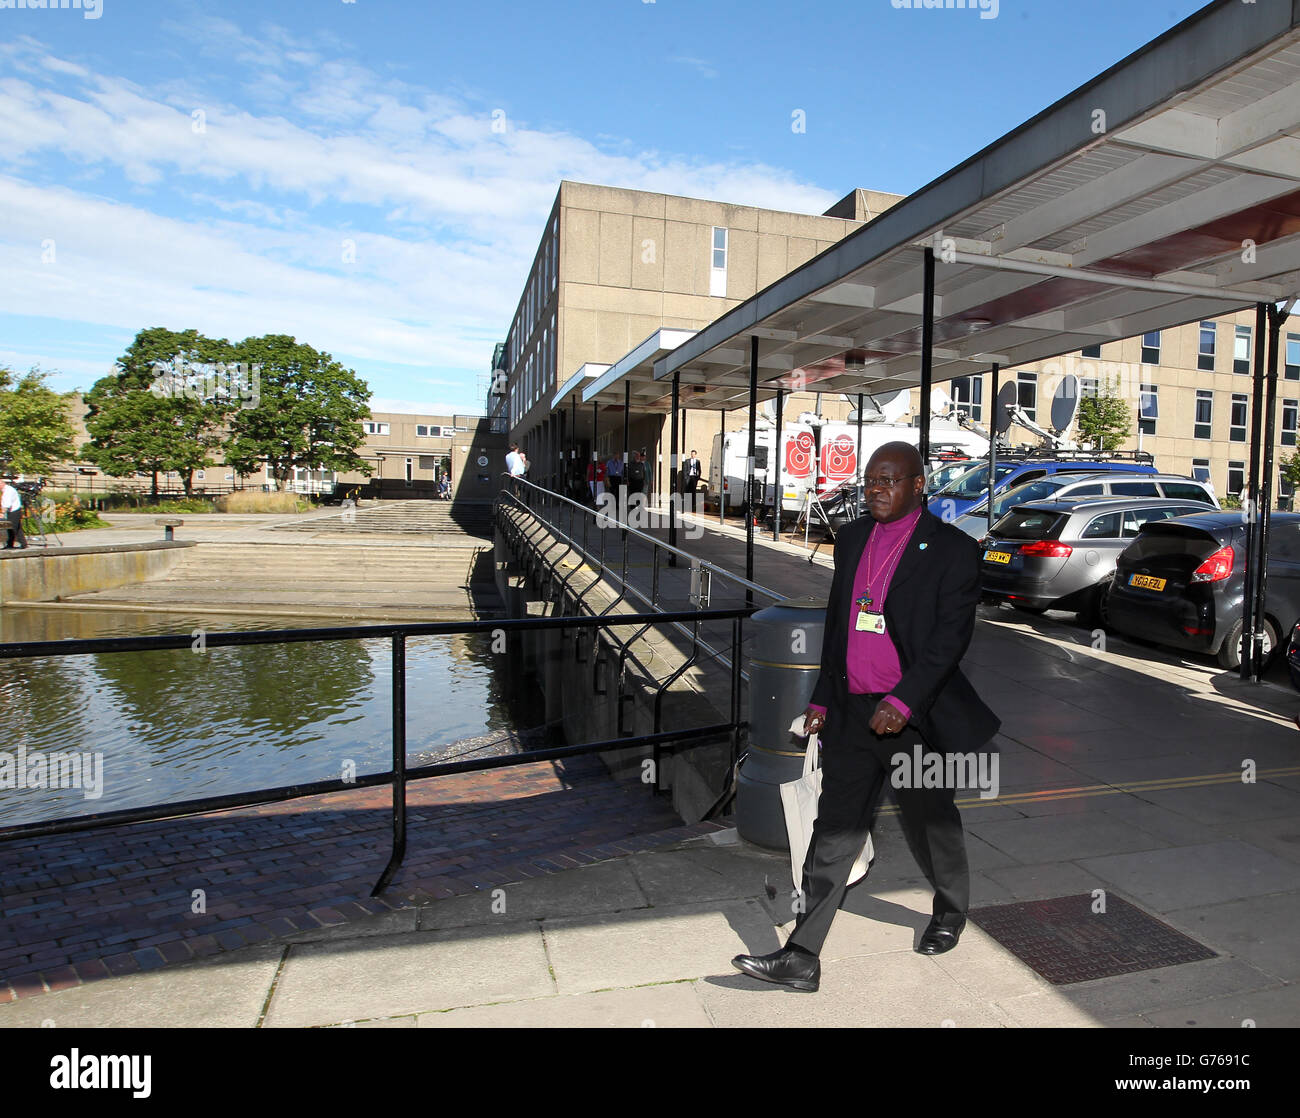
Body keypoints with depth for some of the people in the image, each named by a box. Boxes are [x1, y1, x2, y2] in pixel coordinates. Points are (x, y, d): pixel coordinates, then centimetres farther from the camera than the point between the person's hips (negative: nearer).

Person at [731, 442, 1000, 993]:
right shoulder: (851, 538, 9)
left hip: (917, 715, -4)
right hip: (850, 711, 4)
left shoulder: (952, 549, -8)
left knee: (930, 823, 16)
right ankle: (801, 958, 9)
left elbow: (951, 636, -15)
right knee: (834, 830, 4)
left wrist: (903, 701, -24)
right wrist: (823, 698, 13)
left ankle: (951, 910, 47)